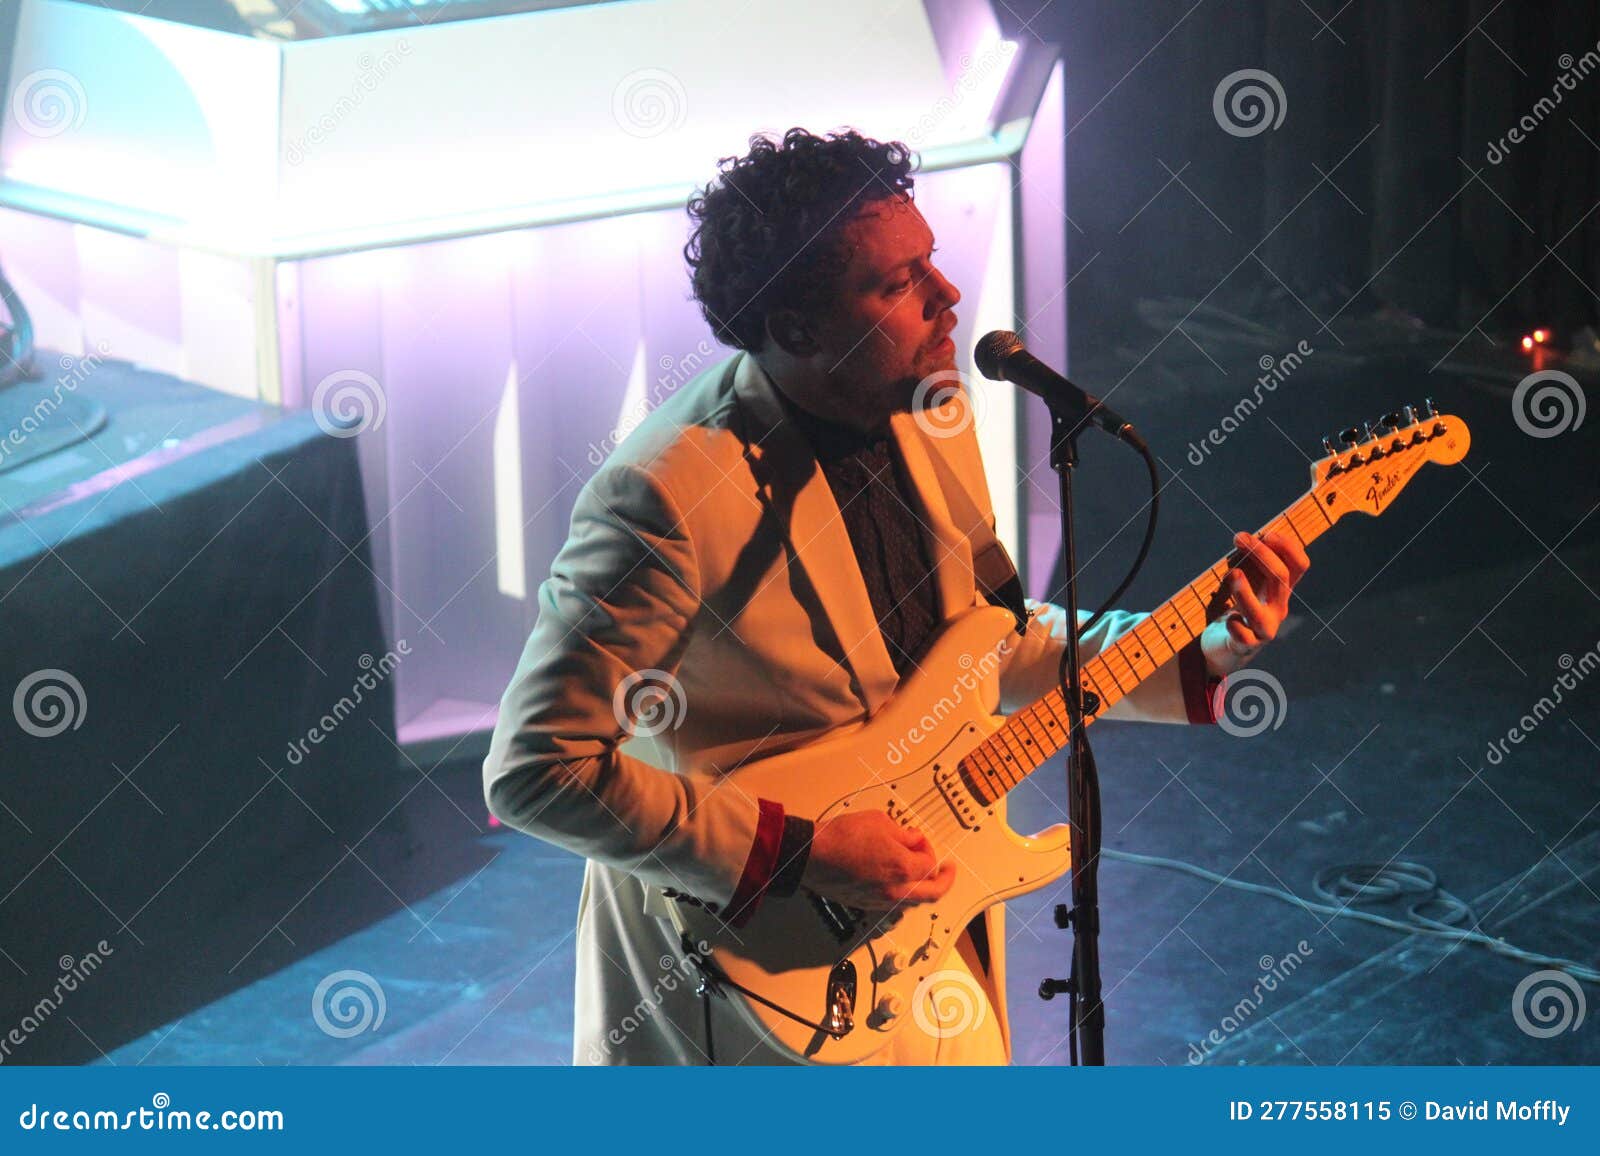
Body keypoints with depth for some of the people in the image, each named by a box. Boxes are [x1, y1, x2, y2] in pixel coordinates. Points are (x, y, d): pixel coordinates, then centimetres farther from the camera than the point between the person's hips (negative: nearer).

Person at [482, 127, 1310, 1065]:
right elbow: (537, 769, -25)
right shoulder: (671, 497, -26)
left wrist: (1203, 655, 2)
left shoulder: (927, 421, -1)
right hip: (743, 977, -7)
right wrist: (801, 854, -24)